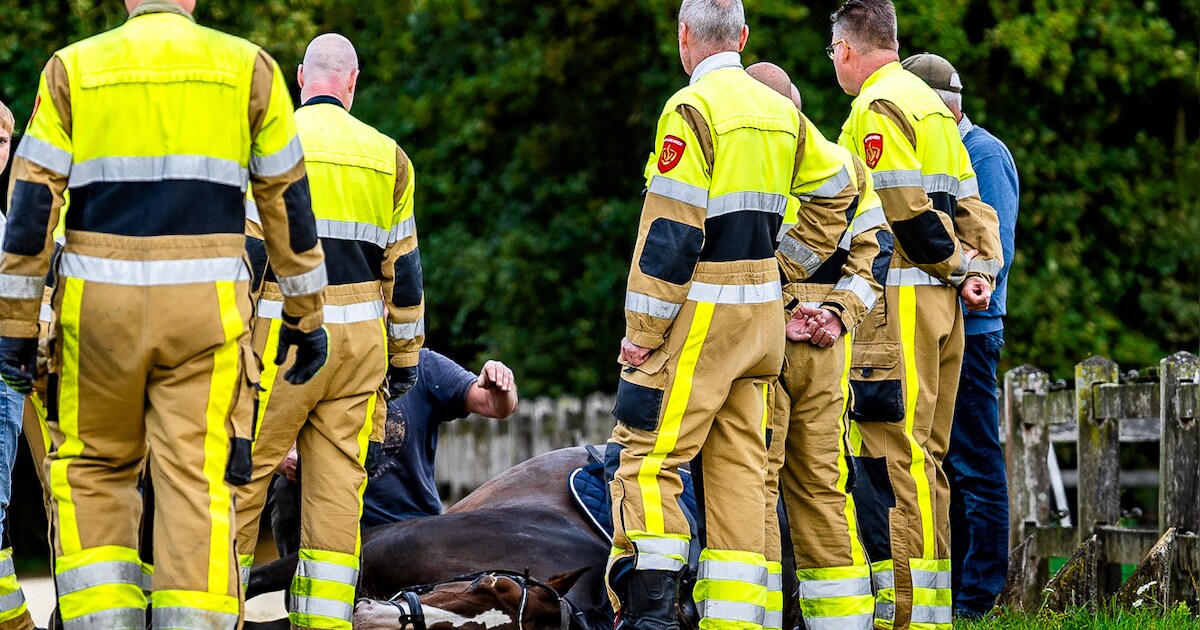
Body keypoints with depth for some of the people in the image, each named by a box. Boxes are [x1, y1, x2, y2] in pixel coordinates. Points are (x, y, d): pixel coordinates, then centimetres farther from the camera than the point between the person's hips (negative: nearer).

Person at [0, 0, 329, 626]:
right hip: (206, 308, 0)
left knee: (93, 473, 13)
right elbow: (287, 200, 9)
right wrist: (306, 316, 15)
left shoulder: (73, 68, 5)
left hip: (98, 305, 0)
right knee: (197, 483, 0)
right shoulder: (248, 68, 7)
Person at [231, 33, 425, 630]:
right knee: (340, 481, 4)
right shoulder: (387, 156, 9)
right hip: (360, 336, 3)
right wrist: (405, 355, 17)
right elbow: (403, 264, 11)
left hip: (284, 332, -3)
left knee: (244, 471, 1)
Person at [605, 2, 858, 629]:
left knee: (646, 453, -4)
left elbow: (671, 232, -17)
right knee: (738, 466, 9)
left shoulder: (692, 108, -13)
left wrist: (642, 330, -13)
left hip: (702, 314, -7)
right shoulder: (780, 111, 11)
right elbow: (833, 191, 22)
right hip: (763, 311, 7)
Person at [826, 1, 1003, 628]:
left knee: (892, 453, -9)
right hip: (940, 302, 9)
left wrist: (956, 265, -5)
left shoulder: (877, 107, -9)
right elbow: (970, 203, 17)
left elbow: (904, 207, -17)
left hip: (897, 296, -9)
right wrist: (980, 268, 5)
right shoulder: (932, 104, 21)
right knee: (922, 455, 13)